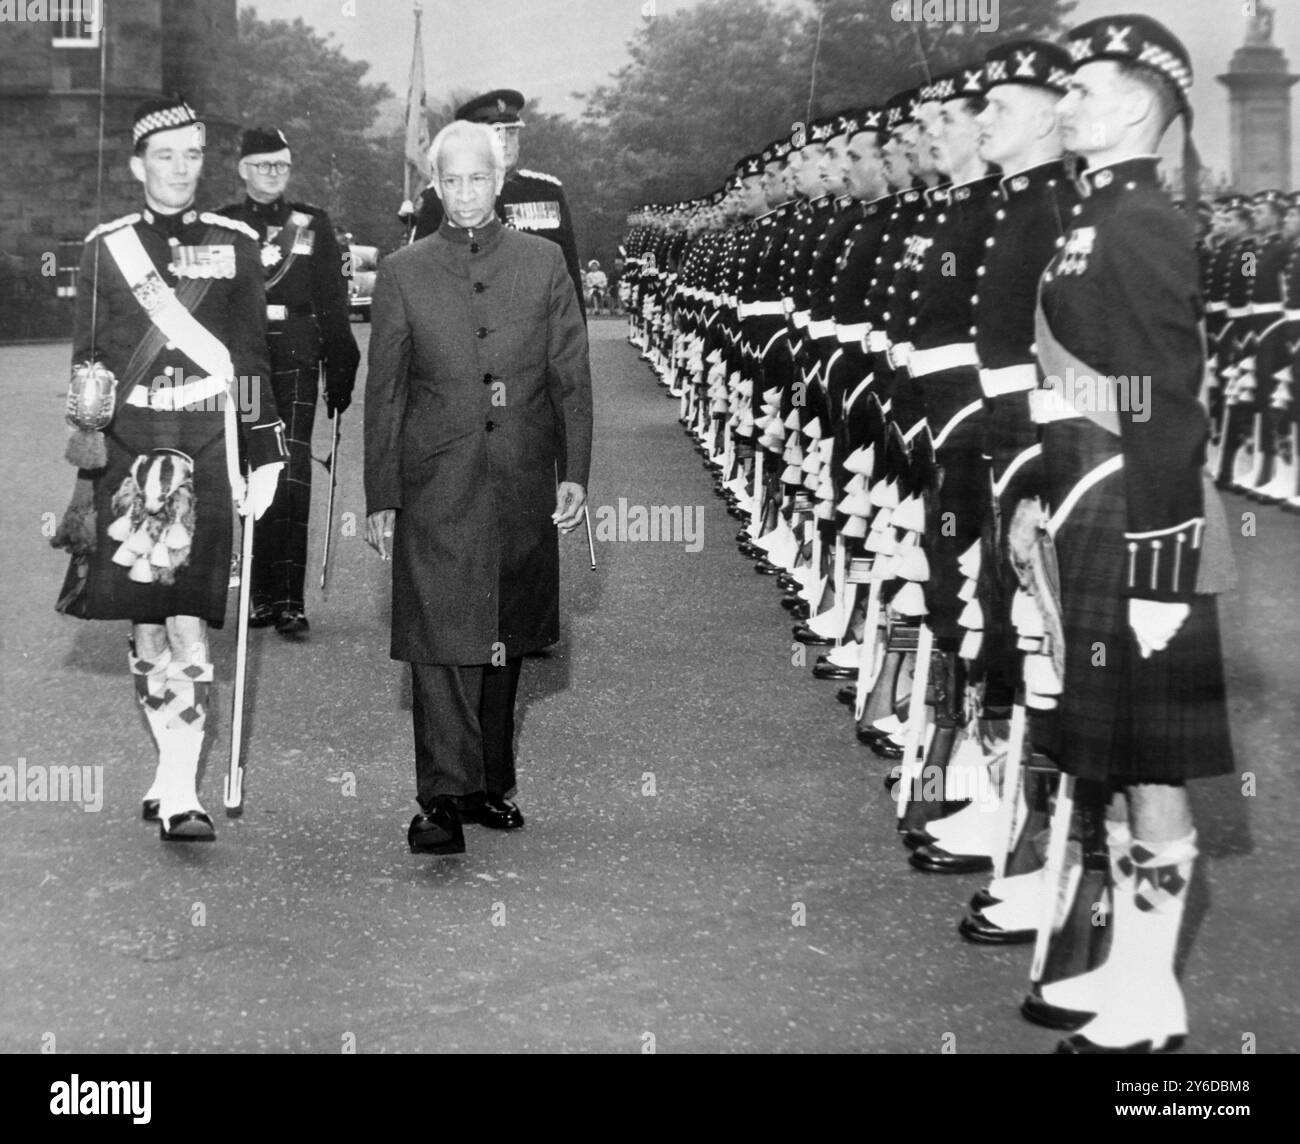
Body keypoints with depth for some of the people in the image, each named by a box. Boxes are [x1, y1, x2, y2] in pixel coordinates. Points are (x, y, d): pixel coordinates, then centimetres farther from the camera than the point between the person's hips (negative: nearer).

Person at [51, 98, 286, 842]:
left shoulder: (236, 246, 7)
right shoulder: (106, 248, 8)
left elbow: (251, 361, 8)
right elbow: (88, 361, 8)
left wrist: (265, 454, 3)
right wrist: (90, 450, 1)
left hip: (207, 450, -1)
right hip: (129, 449, 1)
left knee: (188, 622, -10)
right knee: (143, 626, 6)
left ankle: (179, 792, -8)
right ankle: (174, 770, 21)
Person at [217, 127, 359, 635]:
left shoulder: (312, 224, 9)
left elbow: (333, 304, 9)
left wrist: (340, 374, 5)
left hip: (295, 362, -1)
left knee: (292, 473, -12)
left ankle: (289, 597, -14)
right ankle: (263, 593, 12)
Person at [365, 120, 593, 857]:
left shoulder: (544, 263, 7)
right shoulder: (404, 272, 5)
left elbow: (572, 375, 6)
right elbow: (384, 394, 5)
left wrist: (575, 473, -3)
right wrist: (380, 500, 1)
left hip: (524, 491, 2)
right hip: (435, 492, -1)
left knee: (505, 643, 10)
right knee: (440, 646, -8)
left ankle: (490, 785, 22)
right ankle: (445, 799, -5)